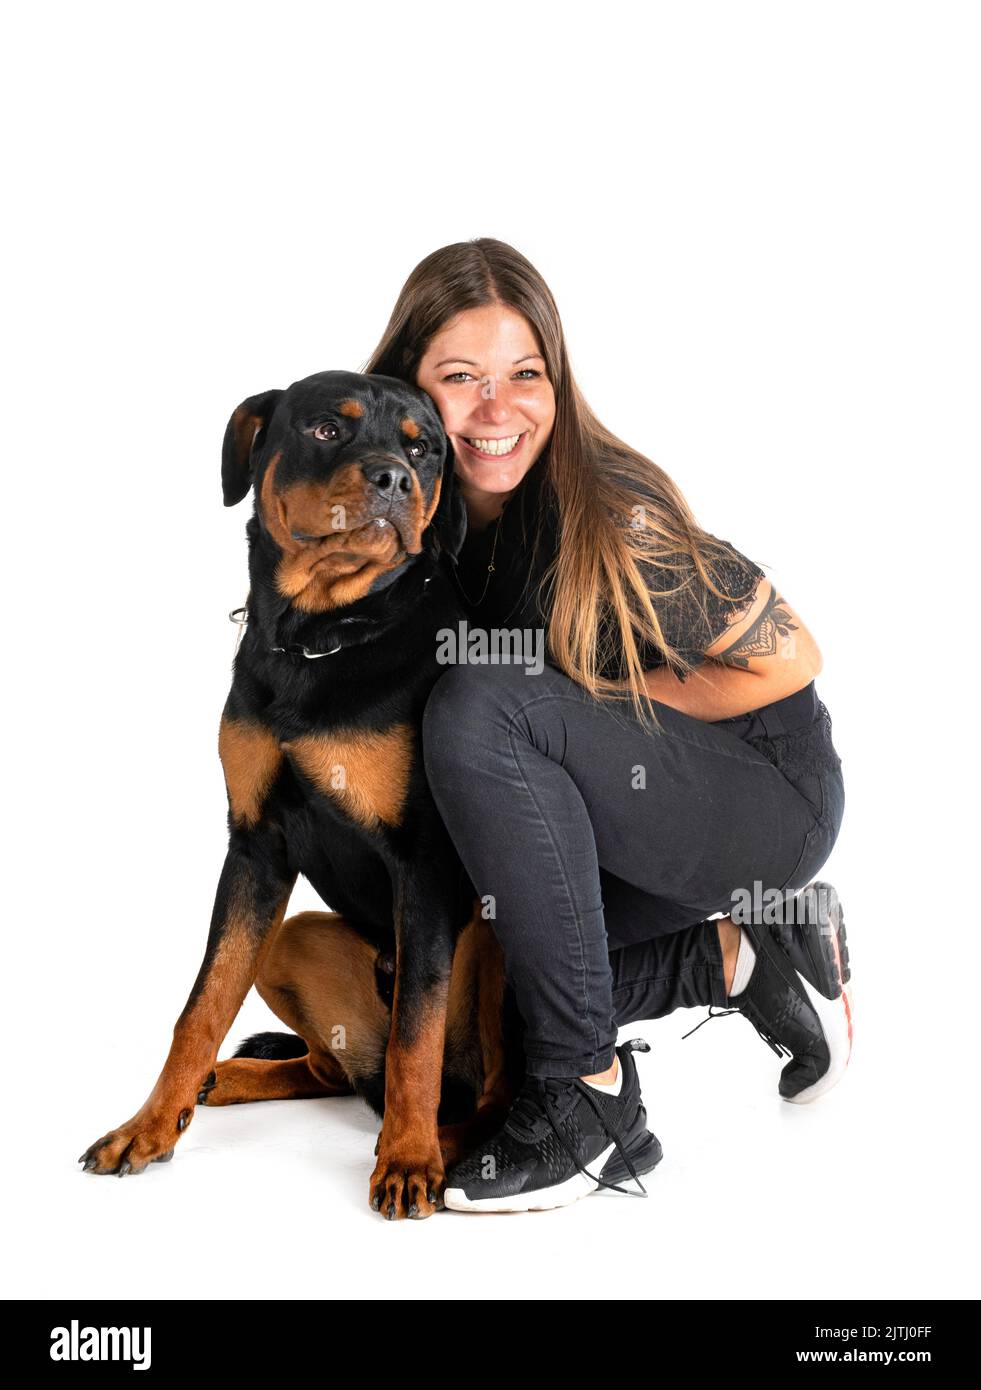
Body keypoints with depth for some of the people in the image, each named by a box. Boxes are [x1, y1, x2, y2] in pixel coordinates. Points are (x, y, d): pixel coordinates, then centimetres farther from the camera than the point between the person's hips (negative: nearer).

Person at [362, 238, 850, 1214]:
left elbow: (785, 659, -17)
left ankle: (590, 1101, -22)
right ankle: (736, 957, 9)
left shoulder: (610, 514, -25)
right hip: (628, 822, 8)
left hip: (768, 790, -7)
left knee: (478, 709, -29)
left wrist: (601, 708, -15)